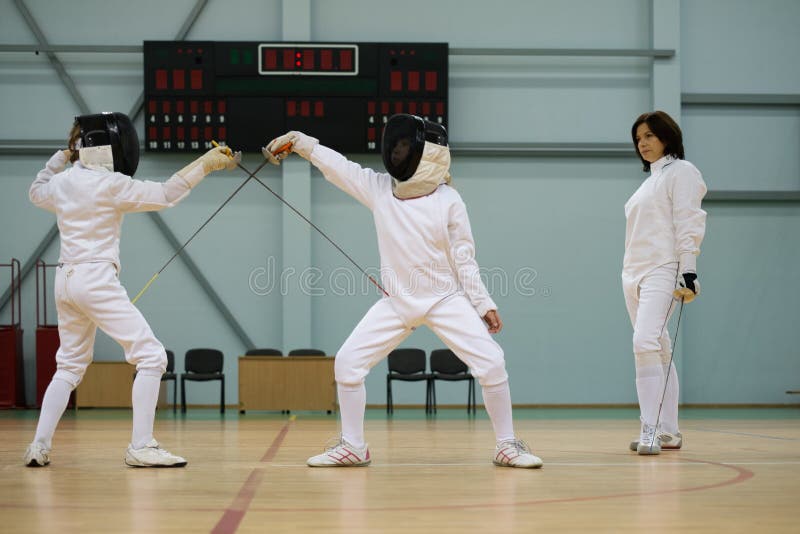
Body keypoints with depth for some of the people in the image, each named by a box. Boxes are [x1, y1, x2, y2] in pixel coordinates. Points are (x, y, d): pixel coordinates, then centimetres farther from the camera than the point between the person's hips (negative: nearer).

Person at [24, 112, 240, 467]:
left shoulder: (62, 182, 8)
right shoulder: (109, 184, -13)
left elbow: (37, 192, 32)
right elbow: (165, 196, -11)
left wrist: (61, 157, 30)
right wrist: (205, 163, -8)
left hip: (67, 280, 8)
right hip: (96, 281, -8)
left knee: (71, 366, 21)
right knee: (151, 357, -6)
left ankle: (40, 445, 14)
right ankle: (141, 447, -12)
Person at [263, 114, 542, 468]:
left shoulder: (448, 200, -11)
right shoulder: (379, 187, -2)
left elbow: (463, 259, -6)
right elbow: (335, 164, -2)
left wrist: (484, 304, -9)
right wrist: (298, 141, -13)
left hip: (445, 300, -3)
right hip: (397, 302, 3)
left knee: (491, 364, -18)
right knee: (348, 363, -6)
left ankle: (507, 445, -3)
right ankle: (352, 446, 8)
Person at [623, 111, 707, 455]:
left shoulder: (680, 172, -3)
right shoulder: (650, 180, 21)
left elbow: (688, 224, -12)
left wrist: (689, 271, -21)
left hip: (663, 272, -9)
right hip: (635, 273, 9)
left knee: (646, 343, -23)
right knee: (657, 351, 9)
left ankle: (651, 429, -24)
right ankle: (667, 432, 12)